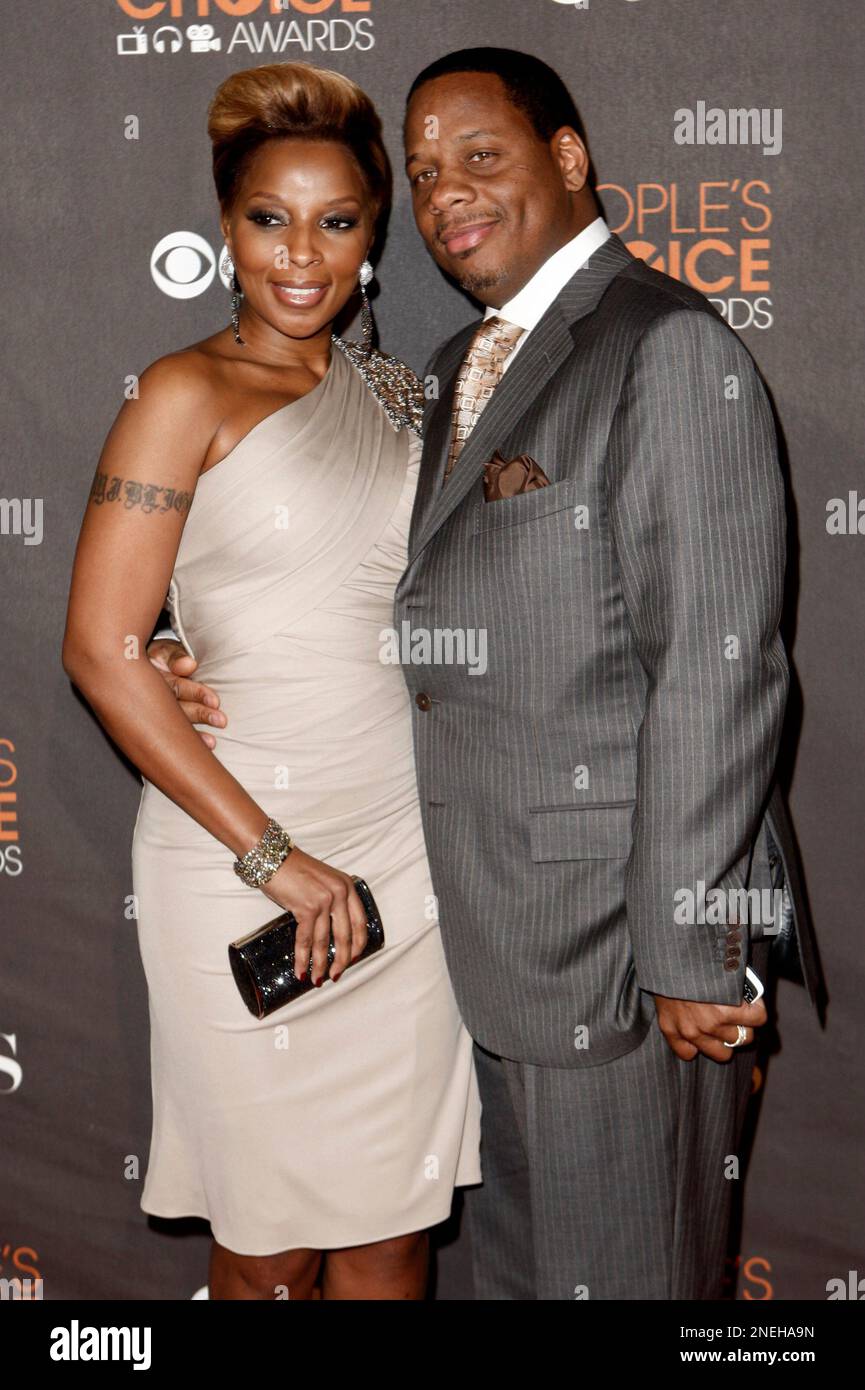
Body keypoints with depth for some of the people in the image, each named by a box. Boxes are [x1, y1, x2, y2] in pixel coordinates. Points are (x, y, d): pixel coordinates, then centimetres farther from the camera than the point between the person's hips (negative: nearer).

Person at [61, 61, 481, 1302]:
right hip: (237, 855, -5)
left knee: (392, 1227, 11)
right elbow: (102, 650, -14)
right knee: (272, 1241, 8)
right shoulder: (187, 394, -6)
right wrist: (272, 856, -15)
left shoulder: (389, 390, 11)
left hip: (402, 846, 5)